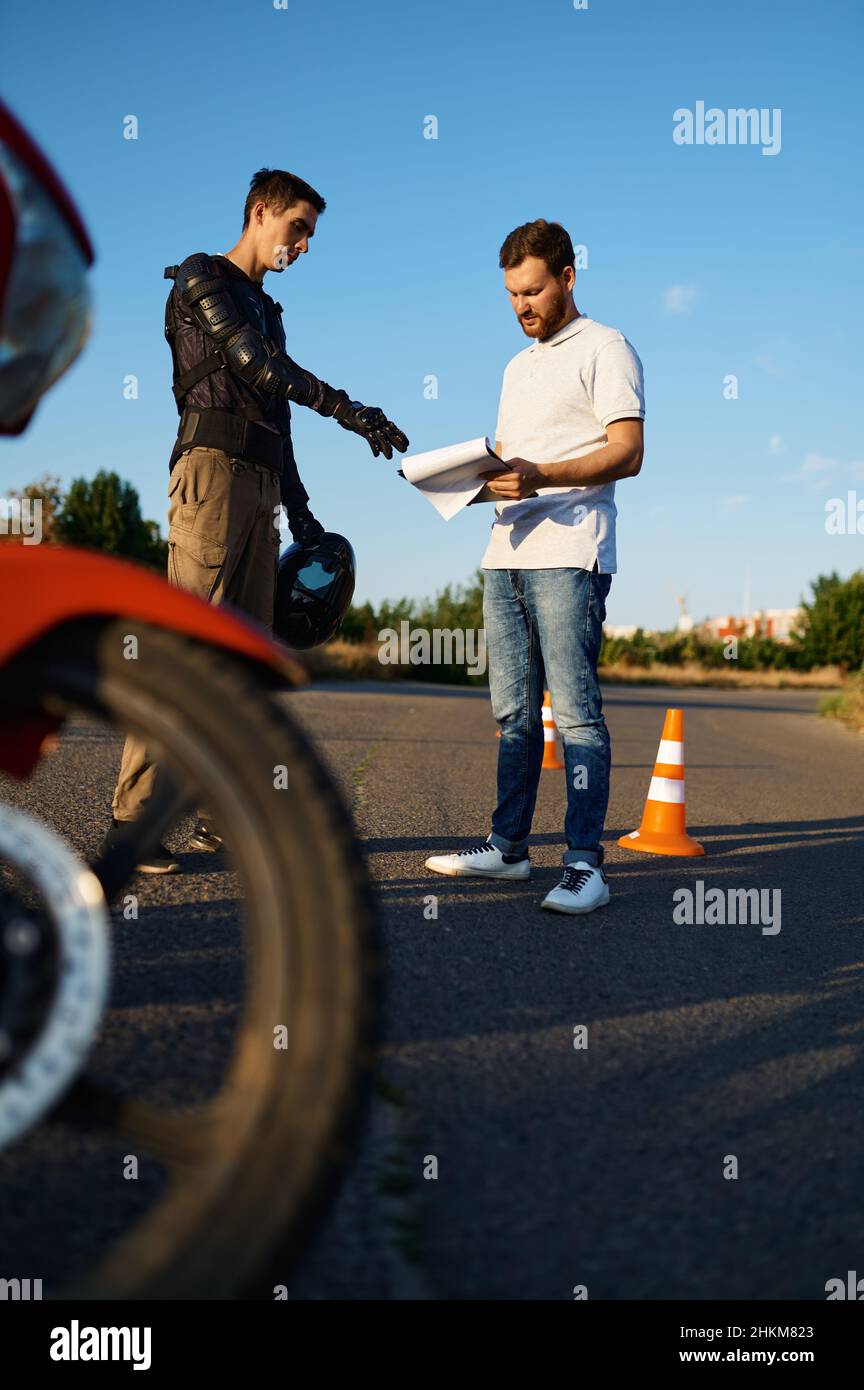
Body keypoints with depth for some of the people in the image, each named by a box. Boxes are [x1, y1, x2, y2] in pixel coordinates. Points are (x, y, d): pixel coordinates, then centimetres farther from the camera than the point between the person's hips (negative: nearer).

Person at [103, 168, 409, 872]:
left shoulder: (267, 311, 29)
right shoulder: (201, 277, 5)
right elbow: (255, 363, -11)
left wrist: (300, 509, 20)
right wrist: (349, 410, -16)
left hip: (262, 486, 8)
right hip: (213, 467, -8)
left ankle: (222, 814, 5)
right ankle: (129, 820, -15)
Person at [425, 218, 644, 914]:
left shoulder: (604, 349, 1)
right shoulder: (519, 367, 26)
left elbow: (627, 453, -11)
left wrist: (538, 477, -23)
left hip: (569, 555, -8)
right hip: (507, 551, 8)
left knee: (576, 711, -10)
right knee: (513, 711, 9)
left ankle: (586, 864, -8)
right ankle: (508, 846, 15)